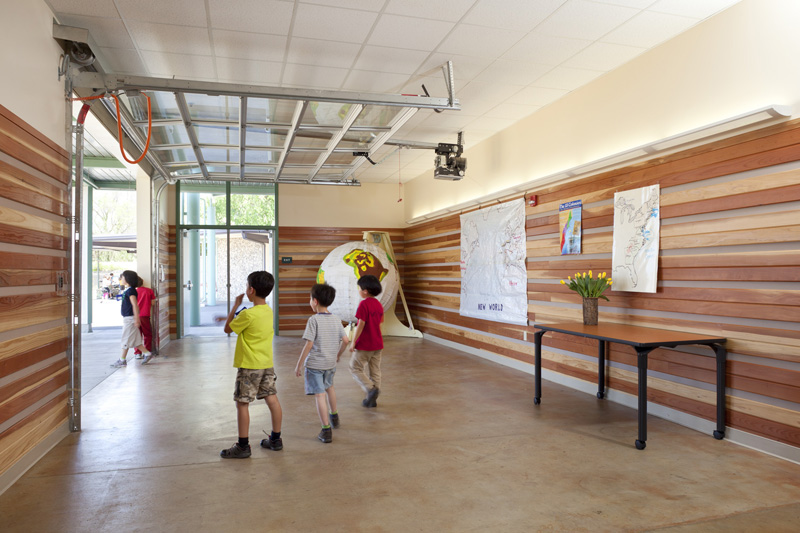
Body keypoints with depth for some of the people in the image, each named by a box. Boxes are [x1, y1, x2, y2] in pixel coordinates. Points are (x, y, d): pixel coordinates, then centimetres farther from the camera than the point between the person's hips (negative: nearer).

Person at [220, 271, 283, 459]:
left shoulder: (247, 314, -19)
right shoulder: (269, 311, 5)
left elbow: (228, 328, -6)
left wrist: (236, 305, -1)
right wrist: (240, 312, 8)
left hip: (249, 366, -8)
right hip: (267, 364, 8)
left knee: (242, 403, 3)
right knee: (272, 400, 12)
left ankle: (243, 446, 9)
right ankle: (276, 439, 23)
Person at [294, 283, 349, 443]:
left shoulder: (314, 320, -15)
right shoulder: (336, 319, 2)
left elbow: (309, 344, -18)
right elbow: (345, 340, 4)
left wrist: (299, 365, -11)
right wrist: (338, 355, 21)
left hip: (314, 364, -6)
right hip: (331, 363, 6)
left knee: (320, 395, -2)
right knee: (329, 387, 28)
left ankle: (326, 430, -3)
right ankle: (334, 417, 45)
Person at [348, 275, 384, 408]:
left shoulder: (364, 304, -16)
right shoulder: (378, 304, 8)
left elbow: (361, 324, -19)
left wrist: (353, 342, -15)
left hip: (364, 345, -8)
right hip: (377, 344, 8)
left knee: (355, 368, 5)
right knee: (375, 370, 12)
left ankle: (371, 389, -11)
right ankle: (372, 400, 17)